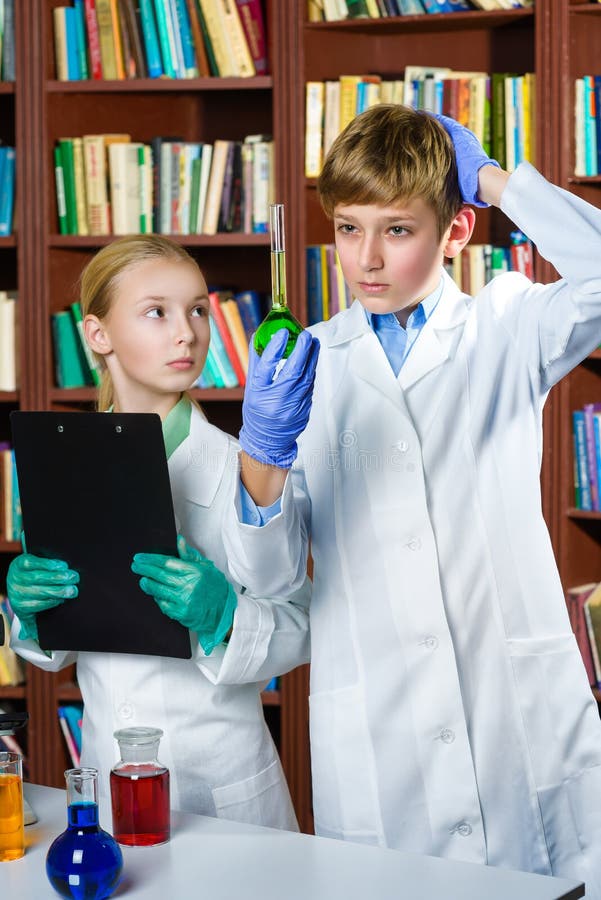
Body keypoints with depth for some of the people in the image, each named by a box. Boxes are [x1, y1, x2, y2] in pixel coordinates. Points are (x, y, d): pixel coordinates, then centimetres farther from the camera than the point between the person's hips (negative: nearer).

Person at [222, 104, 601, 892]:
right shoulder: (307, 365, 8)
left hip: (524, 713, -1)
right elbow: (269, 574, 0)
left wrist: (490, 177, -6)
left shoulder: (505, 330, 6)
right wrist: (263, 458, -19)